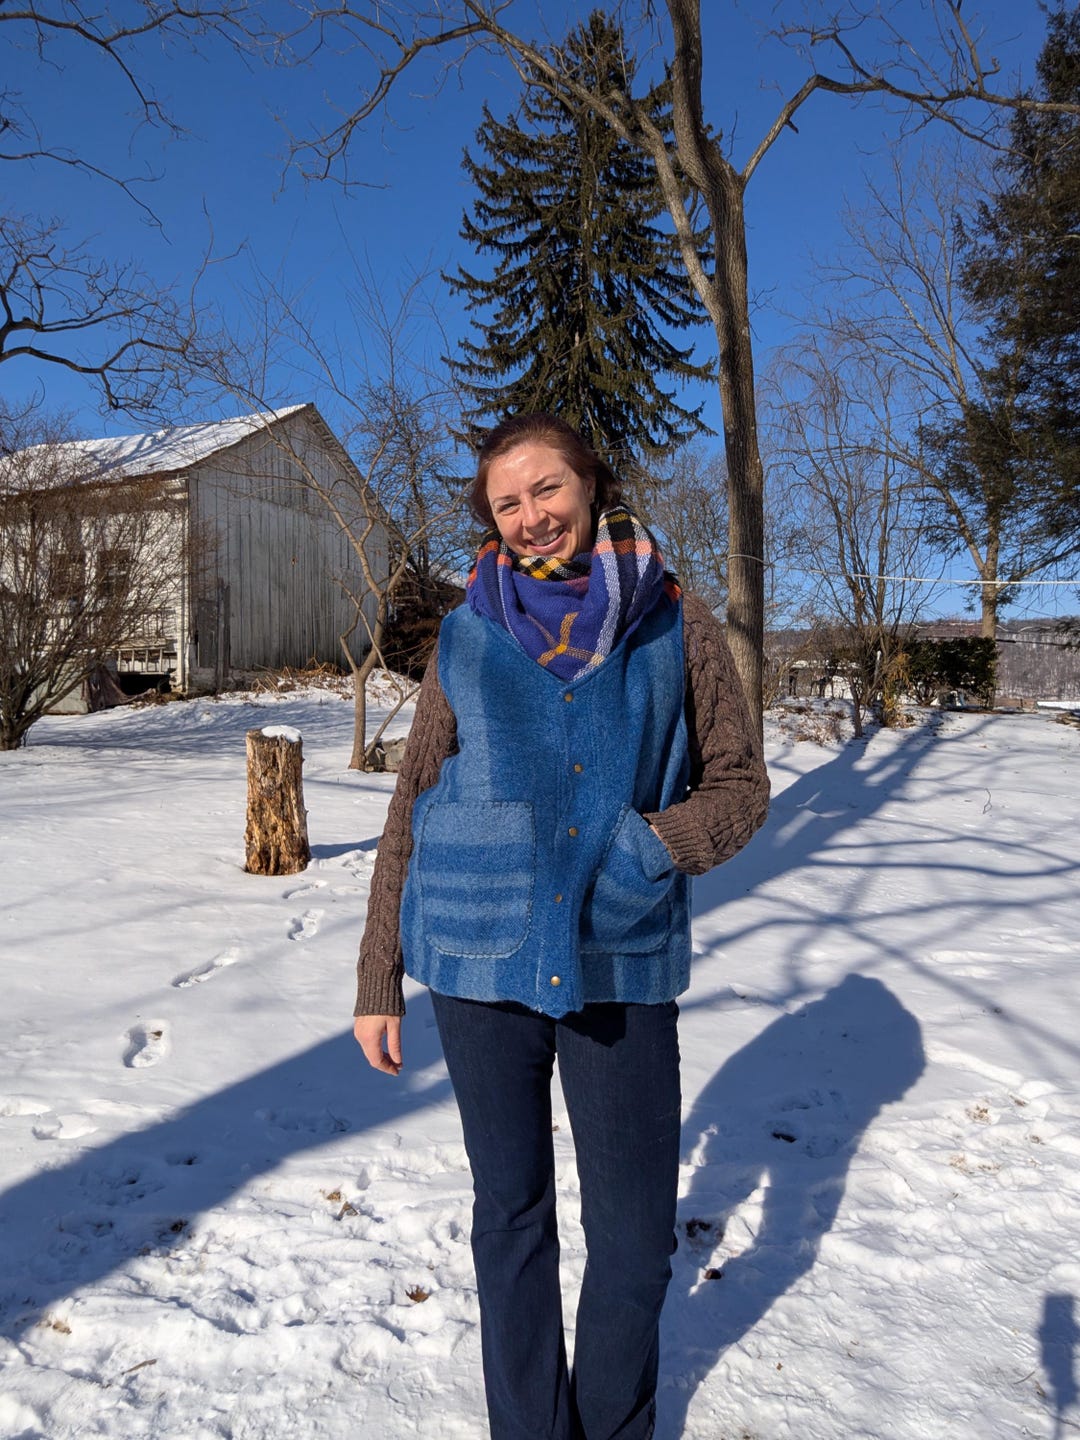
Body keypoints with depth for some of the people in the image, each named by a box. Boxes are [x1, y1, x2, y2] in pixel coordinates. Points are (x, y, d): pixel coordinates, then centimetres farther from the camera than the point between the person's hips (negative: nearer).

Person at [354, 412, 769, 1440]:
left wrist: (663, 843, -18)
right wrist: (377, 978, 4)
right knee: (510, 1213, 16)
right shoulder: (468, 635, 0)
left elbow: (739, 782, 3)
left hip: (622, 968, 0)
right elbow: (410, 812, 4)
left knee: (635, 1228, 11)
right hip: (478, 965, 1)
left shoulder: (676, 625, -2)